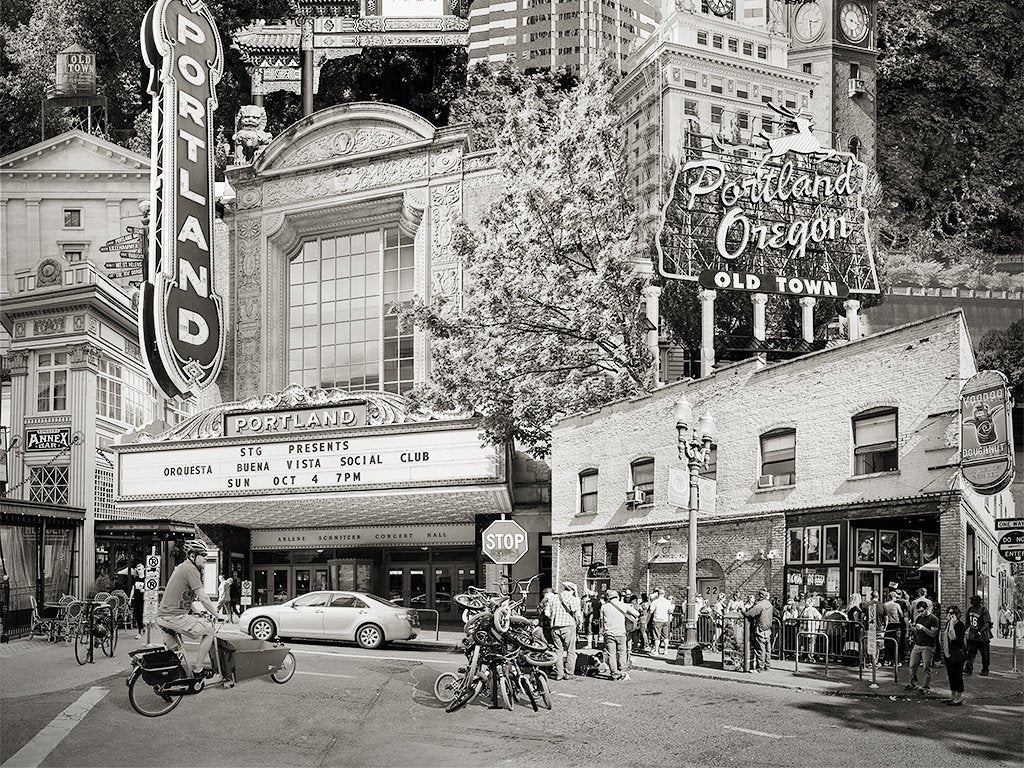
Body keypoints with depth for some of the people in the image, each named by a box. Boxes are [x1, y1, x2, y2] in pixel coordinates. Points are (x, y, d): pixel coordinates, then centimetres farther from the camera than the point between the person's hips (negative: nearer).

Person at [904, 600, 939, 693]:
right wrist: (913, 628, -6)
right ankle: (913, 684, 14)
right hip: (917, 645, 6)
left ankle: (926, 687, 2)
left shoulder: (933, 619, -6)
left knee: (927, 668, -4)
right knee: (912, 666, 4)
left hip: (928, 647, -6)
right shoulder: (918, 618, 13)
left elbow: (933, 634, -11)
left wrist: (923, 628, -21)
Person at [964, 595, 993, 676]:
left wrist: (980, 632, -30)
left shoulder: (984, 610, -14)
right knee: (970, 653, -3)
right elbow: (968, 622, 19)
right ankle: (968, 669, -4)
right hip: (972, 636, 5)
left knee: (985, 654, 6)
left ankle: (985, 670, 21)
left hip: (983, 637, -5)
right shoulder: (970, 609, 7)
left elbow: (987, 623, -21)